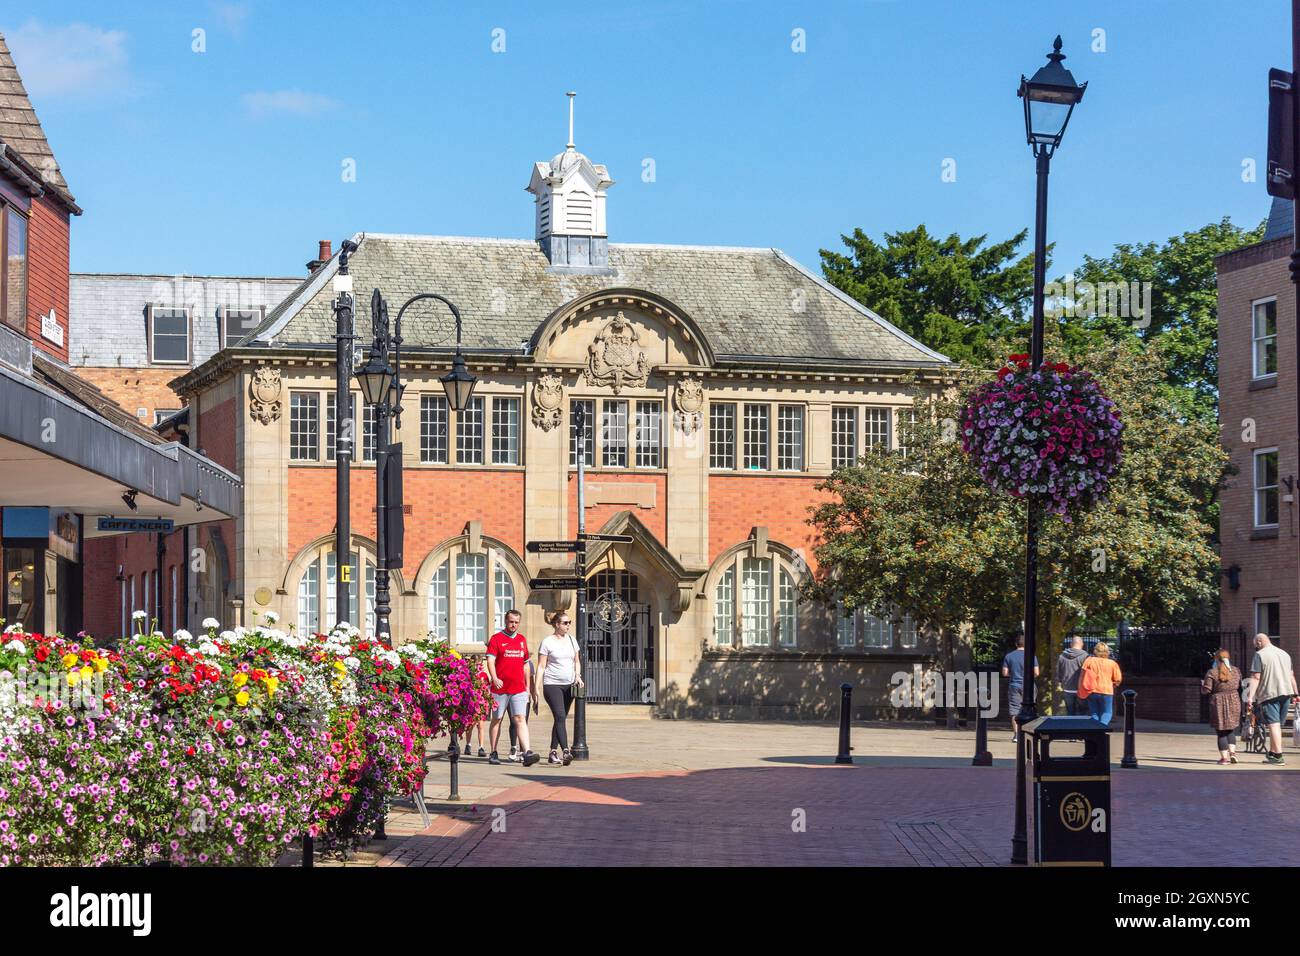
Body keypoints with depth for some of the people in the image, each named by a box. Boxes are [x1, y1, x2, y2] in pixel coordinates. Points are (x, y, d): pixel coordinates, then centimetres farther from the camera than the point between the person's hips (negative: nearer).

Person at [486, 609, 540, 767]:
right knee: (497, 719, 7)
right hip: (500, 688, -3)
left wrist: (527, 686, 19)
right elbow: (490, 660, -10)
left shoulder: (522, 640, 15)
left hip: (518, 688, 3)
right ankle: (493, 753, 17)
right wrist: (494, 678, -26)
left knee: (520, 719, -7)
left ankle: (527, 753, -18)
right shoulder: (496, 639, 0)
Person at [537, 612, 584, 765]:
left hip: (568, 685, 6)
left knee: (561, 718, 8)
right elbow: (541, 666, -4)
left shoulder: (572, 640, 12)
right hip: (552, 685, -6)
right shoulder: (547, 642, -3)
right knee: (560, 716, -18)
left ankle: (553, 753, 16)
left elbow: (576, 662, 20)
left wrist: (578, 675, 0)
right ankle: (566, 751, -28)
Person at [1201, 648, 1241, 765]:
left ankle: (1224, 757, 2)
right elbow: (1240, 688, 10)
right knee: (1231, 730, 17)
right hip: (1234, 703, 3)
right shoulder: (1236, 671, 5)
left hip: (1218, 704, -3)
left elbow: (1206, 690, -8)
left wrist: (1203, 684, 11)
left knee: (1221, 732, 4)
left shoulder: (1212, 672, -8)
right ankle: (1232, 752, 0)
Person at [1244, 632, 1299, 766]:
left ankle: (1278, 756, -11)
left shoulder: (1260, 655, -6)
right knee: (1277, 724, 15)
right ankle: (1272, 753, 23)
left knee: (1273, 724, -7)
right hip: (1285, 692, 7)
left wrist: (1250, 696, -15)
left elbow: (1256, 677, -13)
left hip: (1269, 694, -7)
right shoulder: (1285, 654, 15)